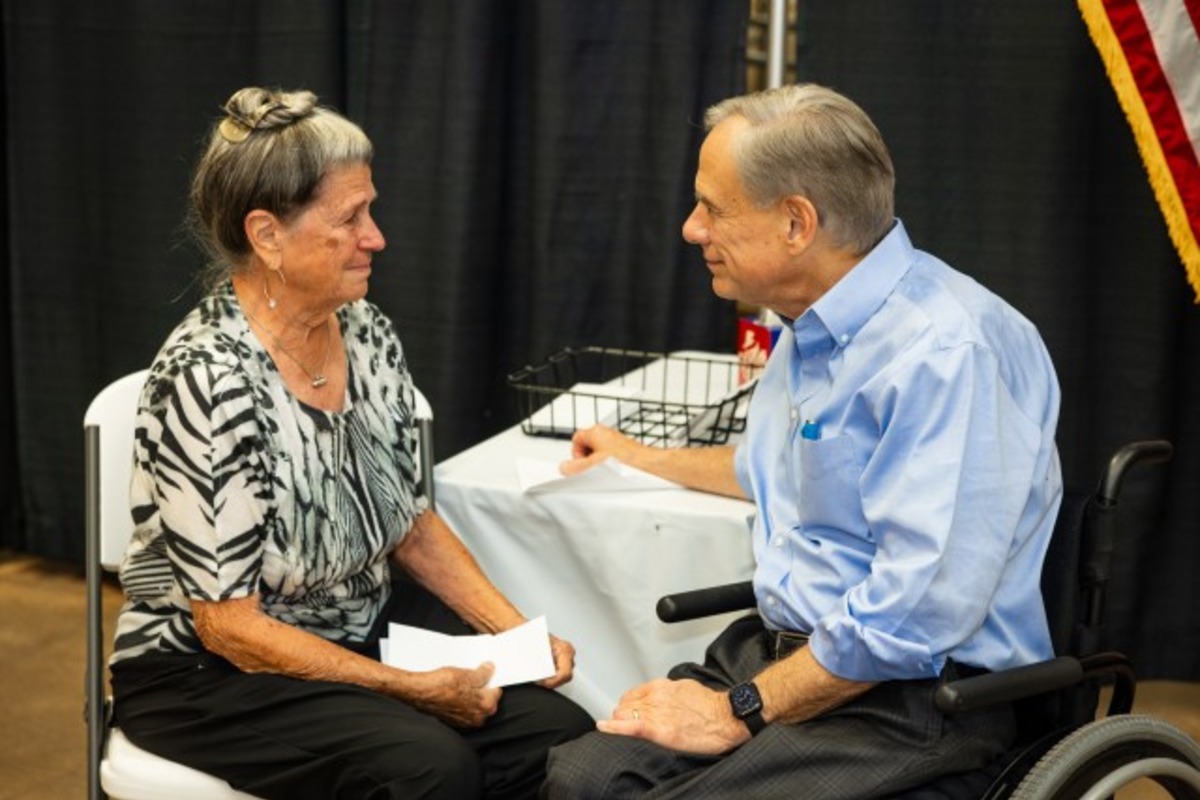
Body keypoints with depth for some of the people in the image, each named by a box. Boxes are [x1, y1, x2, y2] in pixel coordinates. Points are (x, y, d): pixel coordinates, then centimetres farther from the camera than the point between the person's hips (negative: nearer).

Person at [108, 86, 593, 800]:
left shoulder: (368, 333, -1)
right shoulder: (207, 381, -23)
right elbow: (229, 626, -21)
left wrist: (517, 631, -4)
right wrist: (416, 689, -21)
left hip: (364, 632, 7)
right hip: (210, 668, -6)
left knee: (562, 735, -15)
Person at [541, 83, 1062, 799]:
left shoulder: (946, 351, -20)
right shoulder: (812, 327, 12)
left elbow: (917, 612, -26)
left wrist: (740, 712, -17)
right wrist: (646, 460, 45)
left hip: (912, 695, -8)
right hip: (784, 652, 8)